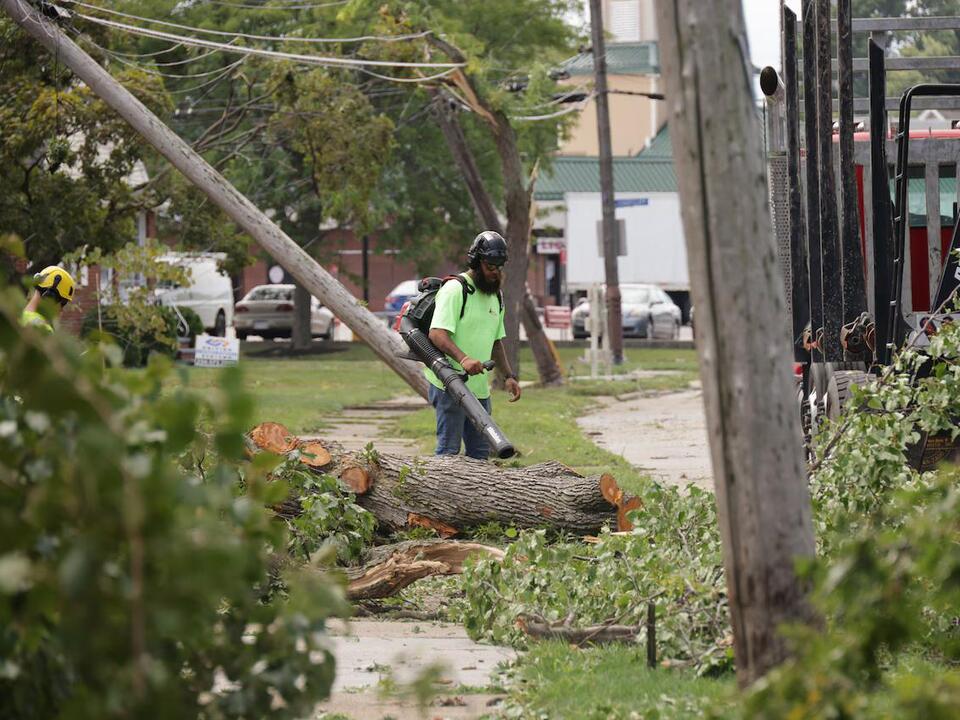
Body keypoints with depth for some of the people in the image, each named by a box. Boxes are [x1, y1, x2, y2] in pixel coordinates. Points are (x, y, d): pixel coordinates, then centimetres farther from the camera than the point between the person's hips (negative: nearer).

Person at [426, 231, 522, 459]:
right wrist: (463, 359, -38)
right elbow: (437, 334, -23)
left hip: (479, 388, 8)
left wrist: (509, 376, 14)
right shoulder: (455, 289, -11)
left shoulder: (496, 297, 16)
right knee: (449, 450, -9)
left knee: (480, 452, 9)